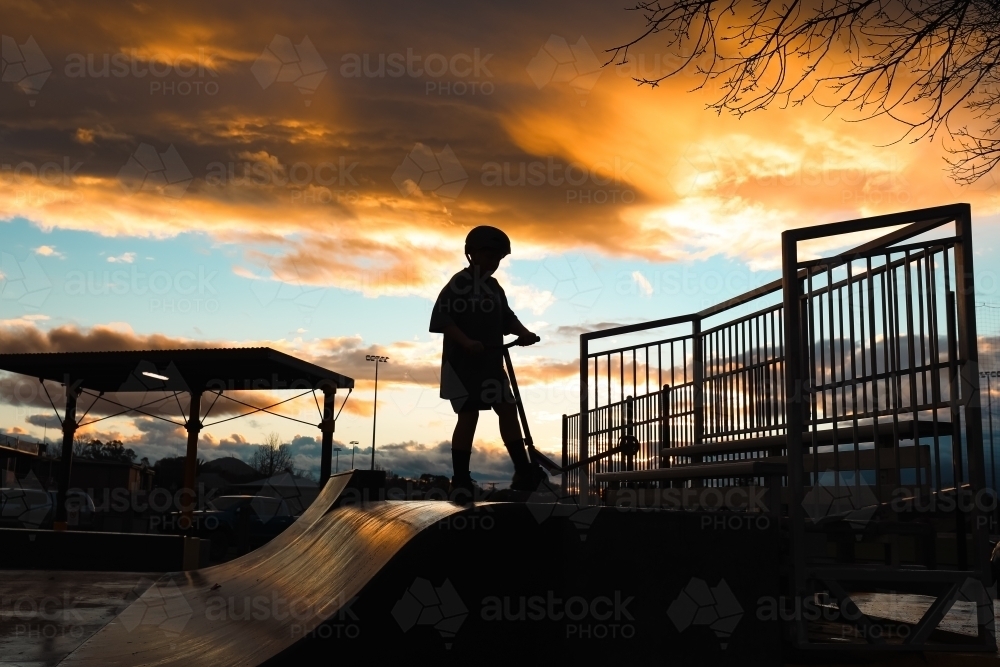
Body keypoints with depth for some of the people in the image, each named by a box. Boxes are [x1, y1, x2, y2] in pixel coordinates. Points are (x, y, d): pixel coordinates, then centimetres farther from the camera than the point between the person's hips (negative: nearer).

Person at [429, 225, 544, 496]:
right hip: (463, 362, -7)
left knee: (508, 411, 2)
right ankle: (461, 480, 2)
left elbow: (506, 317, 17)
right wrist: (465, 342, -30)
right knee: (468, 415, -6)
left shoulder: (493, 286, 13)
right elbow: (442, 318, -18)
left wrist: (523, 333, -3)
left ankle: (523, 472, 5)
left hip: (491, 363, 7)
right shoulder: (459, 283, -10)